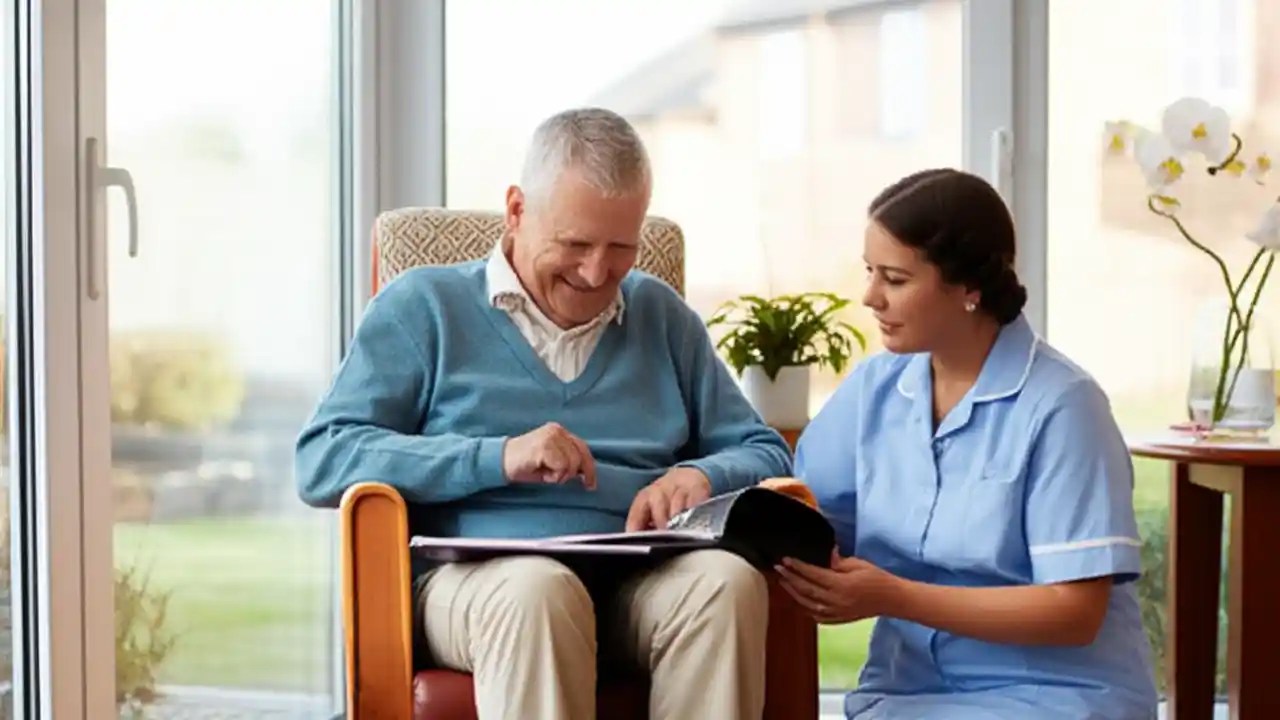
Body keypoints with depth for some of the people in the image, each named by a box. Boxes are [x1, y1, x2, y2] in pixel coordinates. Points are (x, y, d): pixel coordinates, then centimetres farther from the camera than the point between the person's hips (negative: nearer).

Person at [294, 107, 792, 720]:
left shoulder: (662, 316, 23)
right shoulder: (424, 306, 12)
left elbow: (766, 453, 22)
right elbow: (321, 462, 1)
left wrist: (701, 475, -3)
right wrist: (498, 457, -11)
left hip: (640, 584, 3)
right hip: (476, 578, -3)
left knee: (727, 579, -32)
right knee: (537, 587, -39)